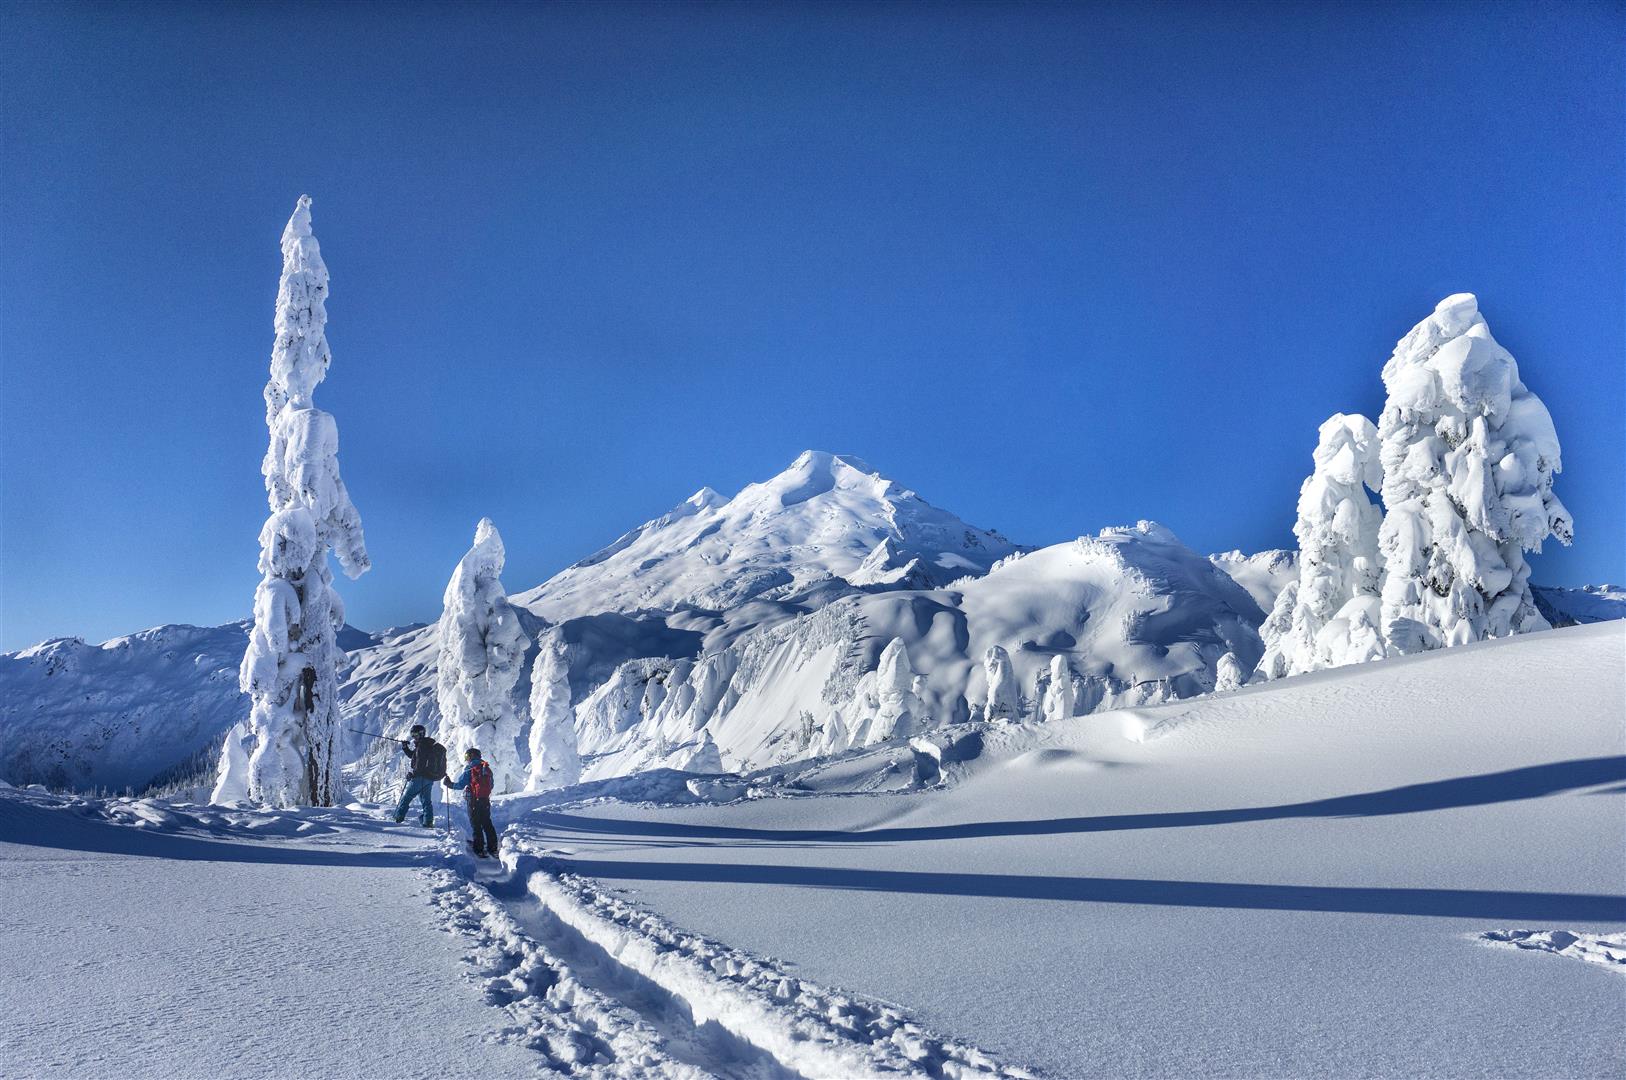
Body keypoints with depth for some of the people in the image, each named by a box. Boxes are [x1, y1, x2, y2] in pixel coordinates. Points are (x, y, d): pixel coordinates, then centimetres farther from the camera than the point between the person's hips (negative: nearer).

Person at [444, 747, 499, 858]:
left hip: (474, 800, -5)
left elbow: (460, 784, -9)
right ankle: (493, 848, 11)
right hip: (486, 799, 5)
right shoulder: (487, 768, 8)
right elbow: (491, 785, 15)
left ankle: (479, 849, 1)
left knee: (475, 825, 3)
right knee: (487, 823, 13)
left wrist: (450, 784, 7)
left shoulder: (470, 769, -10)